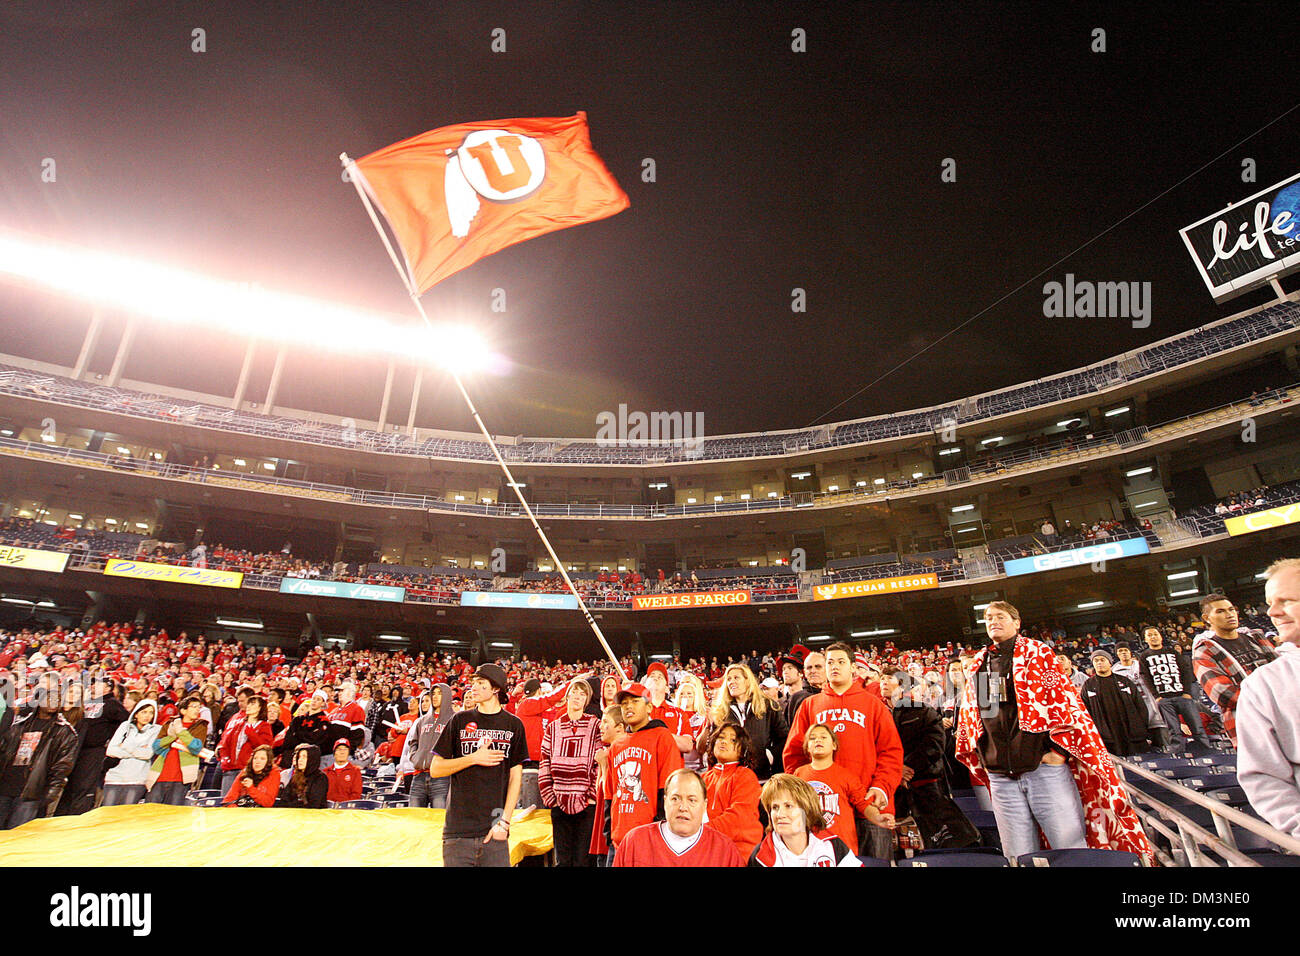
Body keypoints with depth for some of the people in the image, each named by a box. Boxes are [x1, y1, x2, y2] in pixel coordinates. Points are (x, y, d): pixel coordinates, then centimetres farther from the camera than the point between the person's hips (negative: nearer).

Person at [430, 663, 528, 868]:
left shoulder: (513, 724, 4)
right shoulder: (460, 720, 5)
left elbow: (515, 776, 3)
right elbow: (435, 769, 5)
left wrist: (504, 821, -5)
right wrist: (474, 758, -8)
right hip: (458, 830, 0)